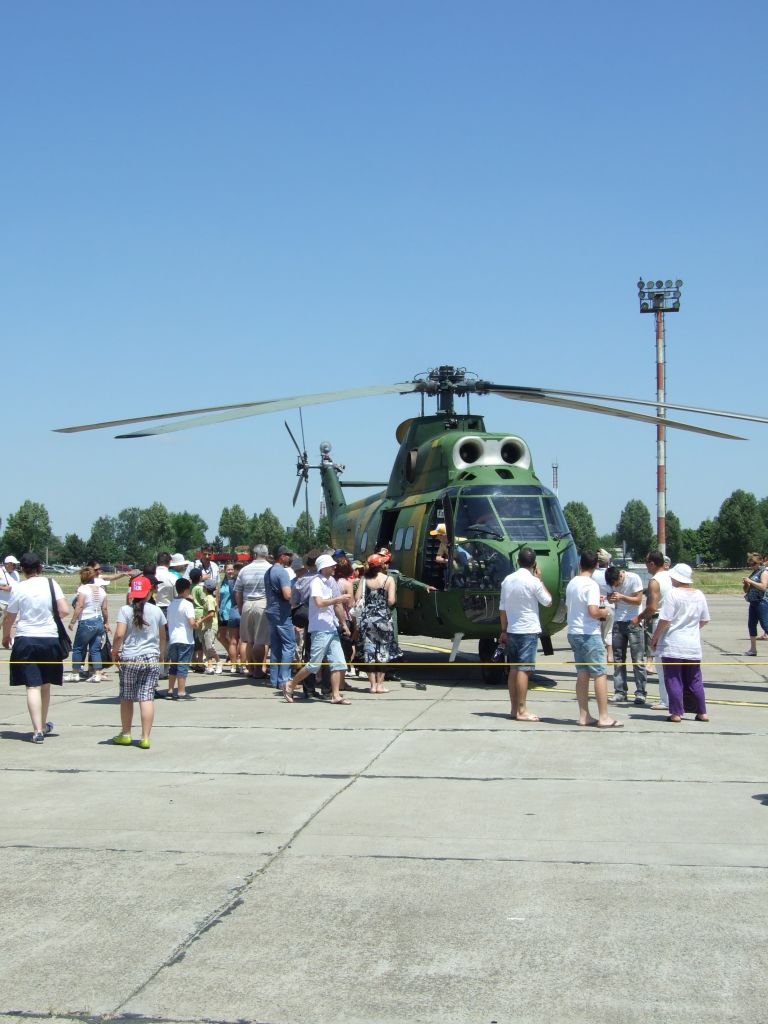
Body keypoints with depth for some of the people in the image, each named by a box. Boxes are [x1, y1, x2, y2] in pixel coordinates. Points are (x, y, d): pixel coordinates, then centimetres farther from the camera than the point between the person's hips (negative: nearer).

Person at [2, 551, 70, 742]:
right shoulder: (51, 584, -2)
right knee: (45, 684, 18)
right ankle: (43, 725, 33)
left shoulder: (18, 588, -6)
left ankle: (38, 730, -10)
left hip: (25, 640, -2)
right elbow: (64, 610, -7)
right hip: (49, 639, 2)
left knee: (33, 686, -3)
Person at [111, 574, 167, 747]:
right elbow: (162, 637, 13)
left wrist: (114, 652, 3)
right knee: (147, 697, -1)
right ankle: (145, 738, -3)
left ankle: (125, 734, 21)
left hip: (129, 659, -1)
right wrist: (161, 654, 28)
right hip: (151, 659, 1)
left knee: (126, 698, 12)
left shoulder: (125, 610, -5)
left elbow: (119, 634, -13)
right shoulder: (156, 611, 4)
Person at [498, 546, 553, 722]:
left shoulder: (507, 580, 7)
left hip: (512, 630, 6)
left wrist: (504, 630, 18)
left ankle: (514, 708, 15)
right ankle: (521, 711, -6)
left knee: (514, 669, 10)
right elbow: (548, 602, 0)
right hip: (528, 630, -6)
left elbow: (502, 609, 10)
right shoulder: (533, 581, -12)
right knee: (524, 670, -6)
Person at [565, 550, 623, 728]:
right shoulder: (591, 585, -15)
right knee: (600, 674, -4)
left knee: (582, 674, 10)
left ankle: (584, 716, 11)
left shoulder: (572, 584, 11)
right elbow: (593, 611, -23)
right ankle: (604, 717, -6)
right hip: (589, 634, -8)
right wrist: (603, 612, -5)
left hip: (573, 633, 8)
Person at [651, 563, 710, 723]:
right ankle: (702, 712, 16)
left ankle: (676, 713, 1)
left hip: (673, 646, -5)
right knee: (695, 680, 14)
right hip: (693, 646, 6)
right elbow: (705, 620, 14)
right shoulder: (699, 595, 5)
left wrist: (654, 638, -5)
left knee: (674, 680, 2)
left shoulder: (673, 594, -13)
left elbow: (664, 620, -16)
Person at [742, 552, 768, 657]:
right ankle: (753, 649, 15)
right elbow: (746, 590, 23)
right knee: (751, 624, 9)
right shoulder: (753, 573, 18)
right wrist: (745, 584, 2)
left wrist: (750, 581, -17)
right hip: (753, 602, 9)